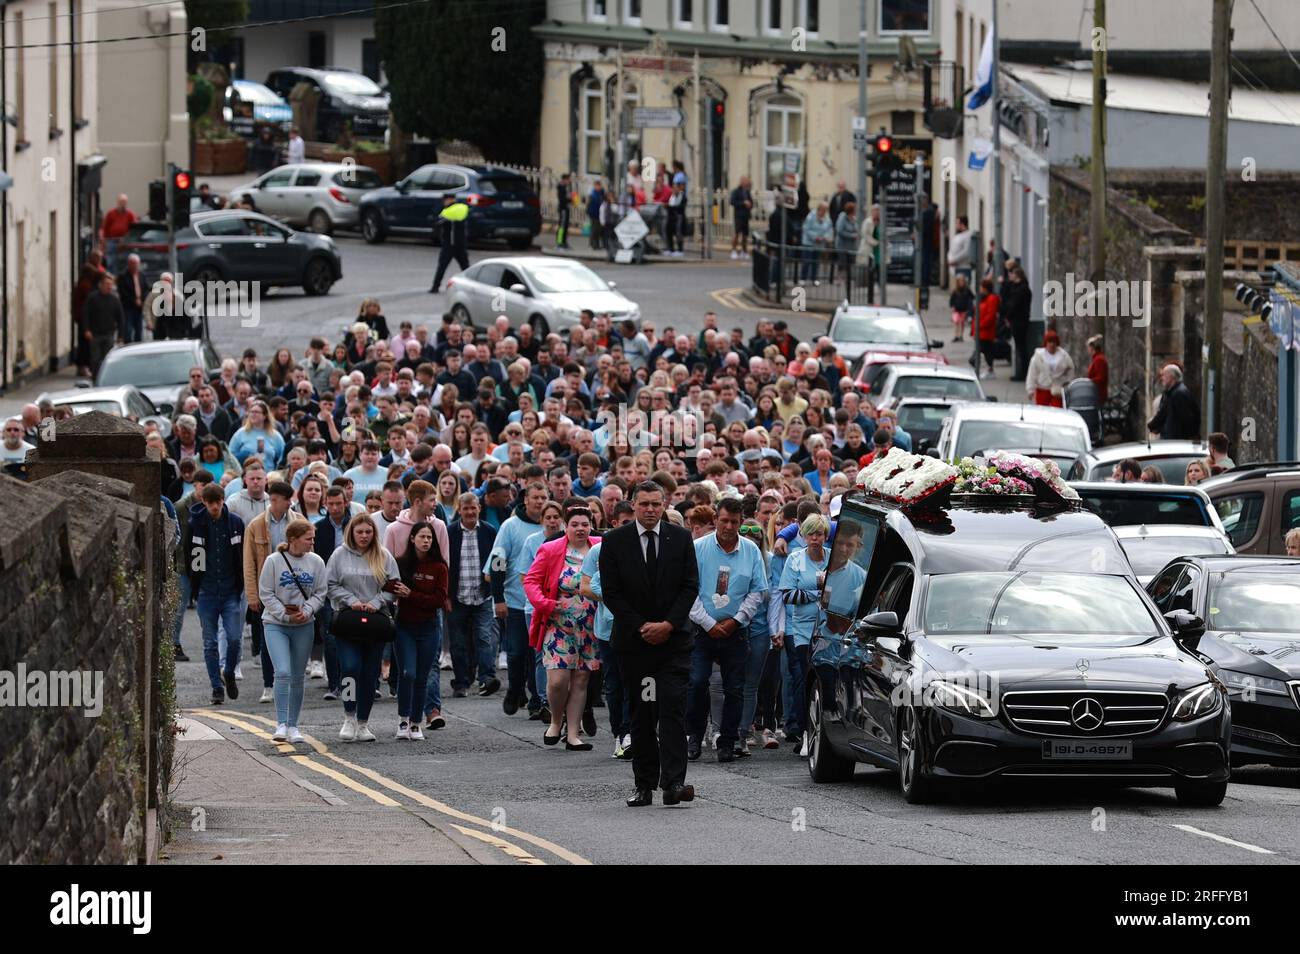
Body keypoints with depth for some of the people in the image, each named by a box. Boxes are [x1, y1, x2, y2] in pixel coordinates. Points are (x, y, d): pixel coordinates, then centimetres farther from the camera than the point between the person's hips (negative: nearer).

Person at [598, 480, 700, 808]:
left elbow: (690, 586, 2)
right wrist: (642, 627, -9)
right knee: (641, 714, 4)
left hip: (674, 638, 0)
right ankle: (644, 784, 8)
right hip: (633, 640, 0)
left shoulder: (680, 538, 5)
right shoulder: (614, 541, 2)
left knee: (673, 708, -11)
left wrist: (668, 625, -9)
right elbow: (611, 593, -2)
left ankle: (674, 783, -17)